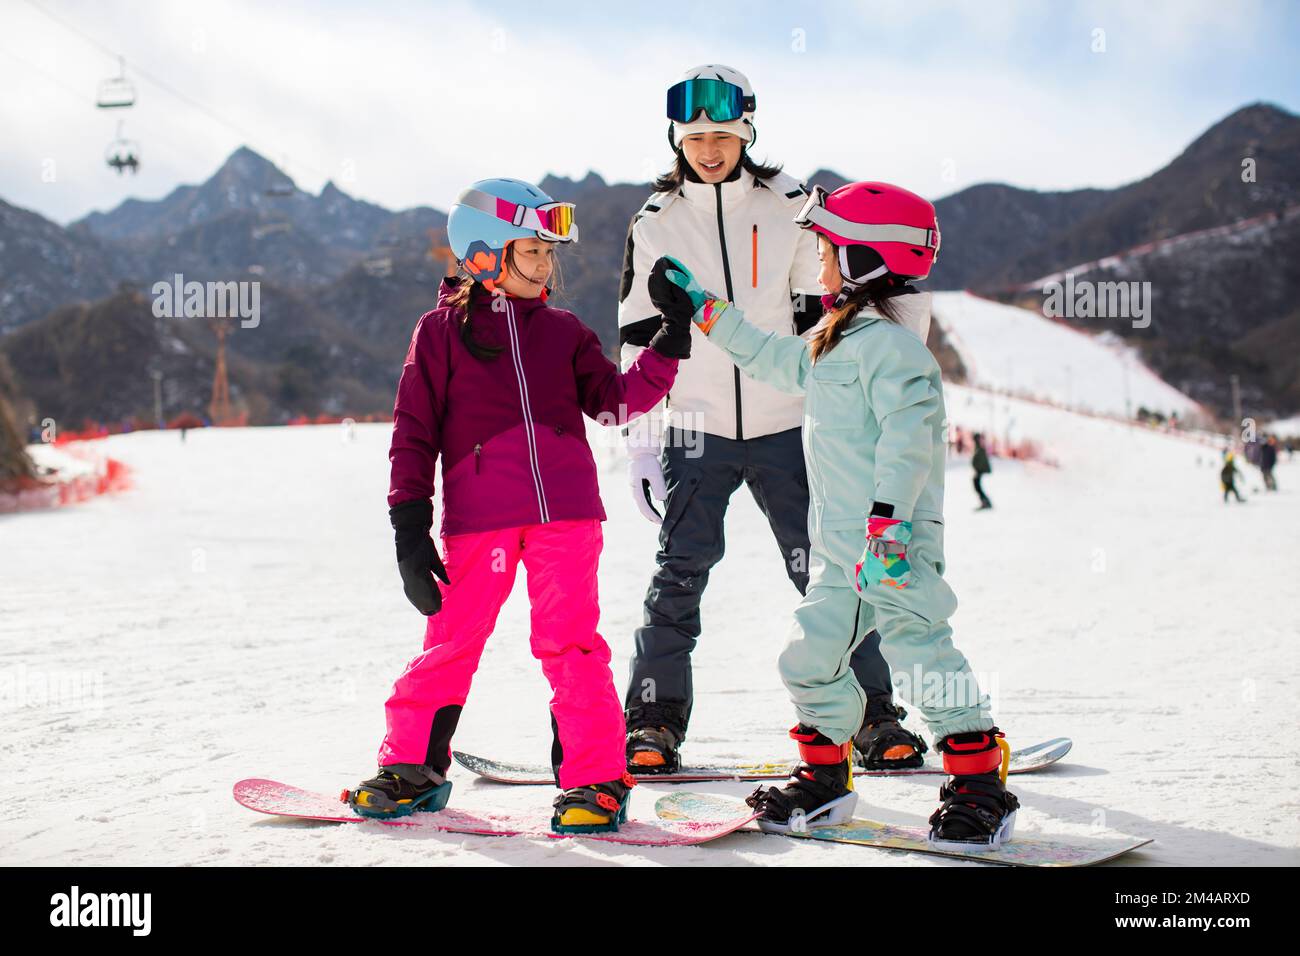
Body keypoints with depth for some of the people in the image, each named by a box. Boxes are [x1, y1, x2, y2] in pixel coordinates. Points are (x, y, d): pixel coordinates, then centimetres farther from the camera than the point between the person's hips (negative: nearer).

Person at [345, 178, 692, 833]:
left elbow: (613, 401, 7)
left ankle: (596, 779, 5)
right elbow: (414, 433, 4)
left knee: (570, 644, -2)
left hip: (565, 510, 2)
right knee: (451, 643, 4)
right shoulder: (442, 331, 5)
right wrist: (410, 526, -2)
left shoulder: (562, 331, 14)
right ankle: (412, 767, 22)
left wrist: (664, 354, -7)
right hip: (478, 518, -1)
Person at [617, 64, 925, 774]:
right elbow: (640, 337, 5)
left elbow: (819, 315, 7)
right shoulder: (656, 223, 4)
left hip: (782, 426, 0)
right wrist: (639, 442, 0)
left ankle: (873, 718, 10)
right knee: (680, 573, -3)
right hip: (694, 428, 0)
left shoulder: (788, 207, 3)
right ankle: (654, 723, 7)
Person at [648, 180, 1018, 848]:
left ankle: (981, 786, -3)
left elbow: (908, 434, -25)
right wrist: (701, 310, 37)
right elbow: (780, 361, 33)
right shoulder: (835, 341, 17)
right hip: (839, 545, 10)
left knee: (920, 654, -11)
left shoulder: (889, 343, -15)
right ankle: (825, 779, 26)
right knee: (811, 656, 12)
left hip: (894, 542, -10)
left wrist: (887, 519, -32)